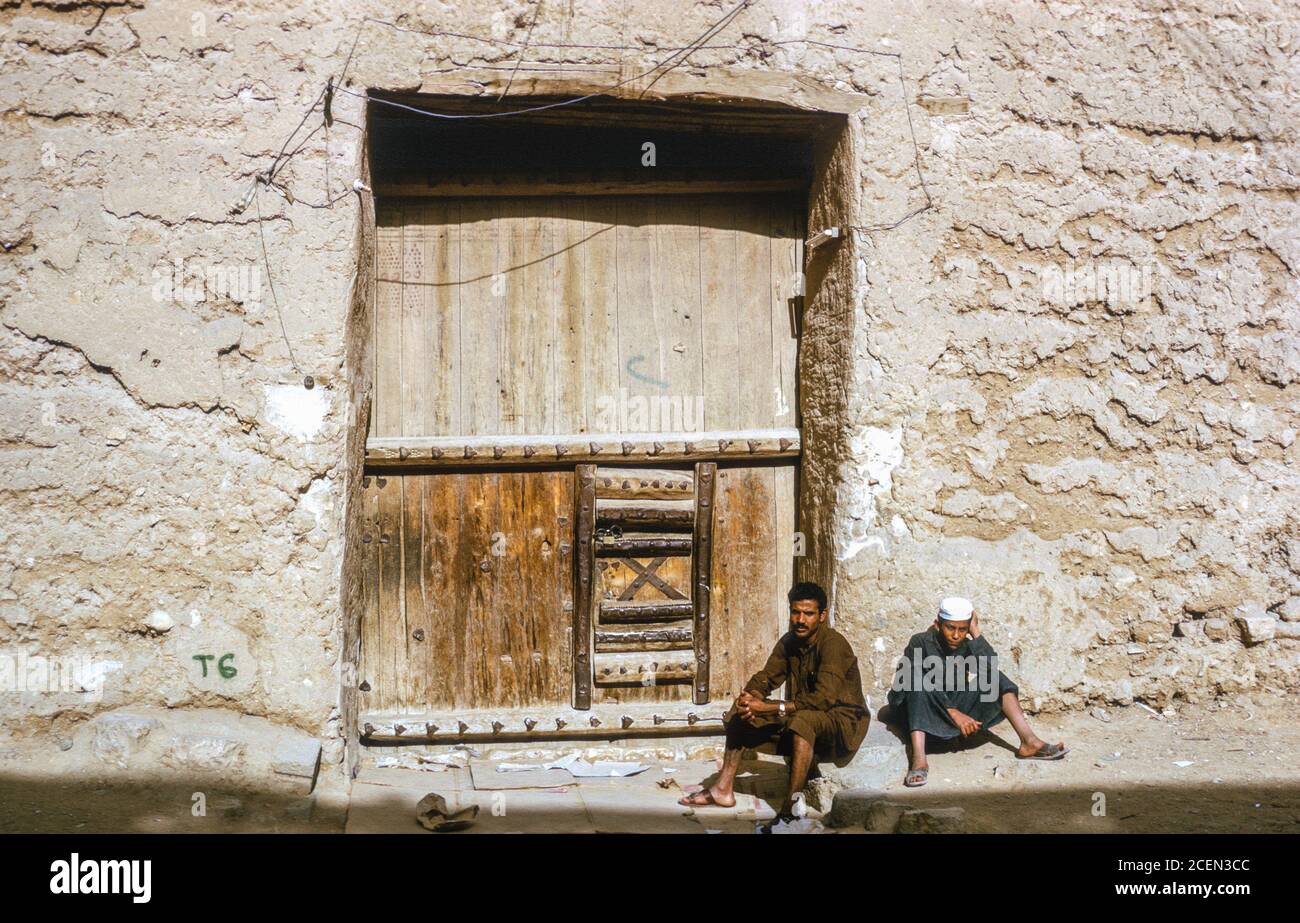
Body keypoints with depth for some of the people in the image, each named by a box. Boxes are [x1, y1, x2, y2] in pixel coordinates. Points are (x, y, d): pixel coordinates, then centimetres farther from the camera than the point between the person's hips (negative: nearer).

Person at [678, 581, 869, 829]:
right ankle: (722, 789, -3)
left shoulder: (833, 643, -23)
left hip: (843, 722, -8)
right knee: (740, 712, 1)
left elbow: (822, 699, -32)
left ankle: (789, 809, -41)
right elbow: (765, 678, 4)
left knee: (803, 720, -40)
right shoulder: (789, 641, 2)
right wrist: (749, 697, -21)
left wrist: (768, 708, -33)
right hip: (799, 715, 8)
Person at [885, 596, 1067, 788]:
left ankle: (1029, 741, -21)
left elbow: (990, 667, -22)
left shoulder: (966, 647, -1)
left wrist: (975, 632, -20)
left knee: (995, 679, -9)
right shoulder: (920, 643, -14)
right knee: (919, 684, -36)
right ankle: (918, 759, -51)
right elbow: (925, 685, -26)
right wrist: (954, 713, -32)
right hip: (915, 710, -5)